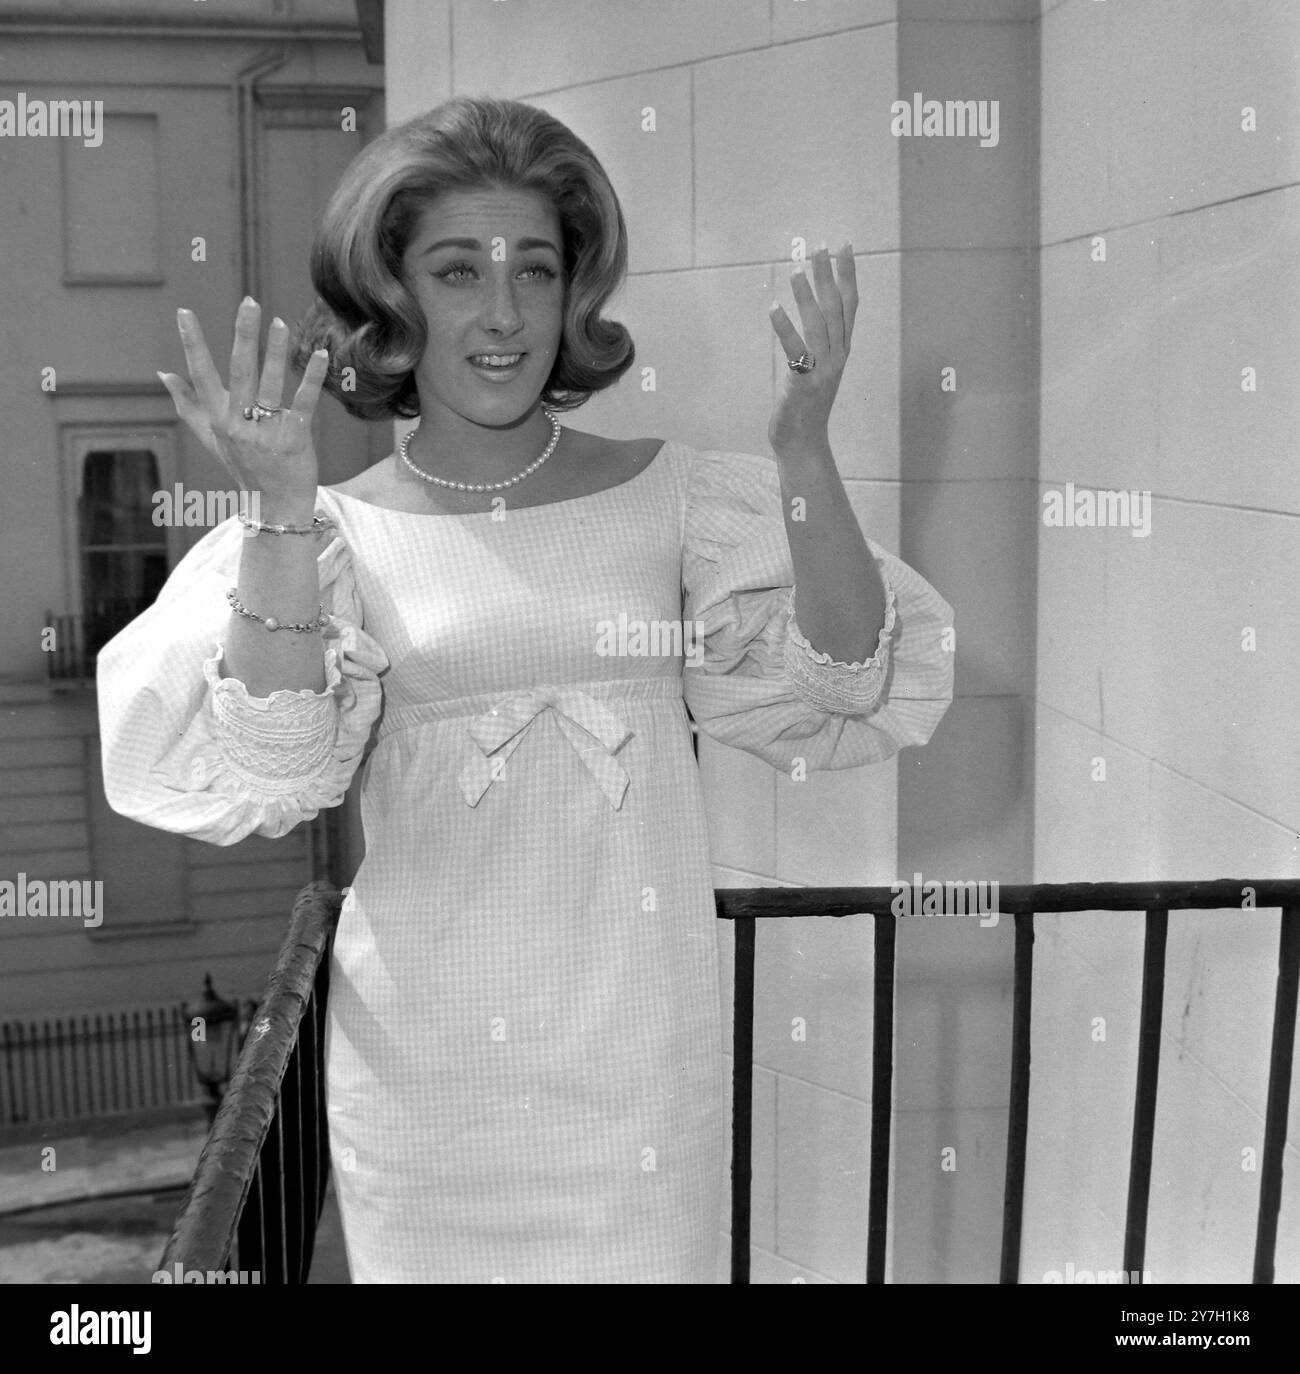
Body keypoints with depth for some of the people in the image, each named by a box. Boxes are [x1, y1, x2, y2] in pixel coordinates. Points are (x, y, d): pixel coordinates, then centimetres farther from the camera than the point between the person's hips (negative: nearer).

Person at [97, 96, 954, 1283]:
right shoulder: (341, 535, -3)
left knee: (646, 1257, 13)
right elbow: (262, 773, -14)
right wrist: (282, 512, -24)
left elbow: (840, 695, -8)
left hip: (645, 1039, 1)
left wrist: (805, 459, -20)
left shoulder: (672, 494, -1)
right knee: (445, 1258, 13)